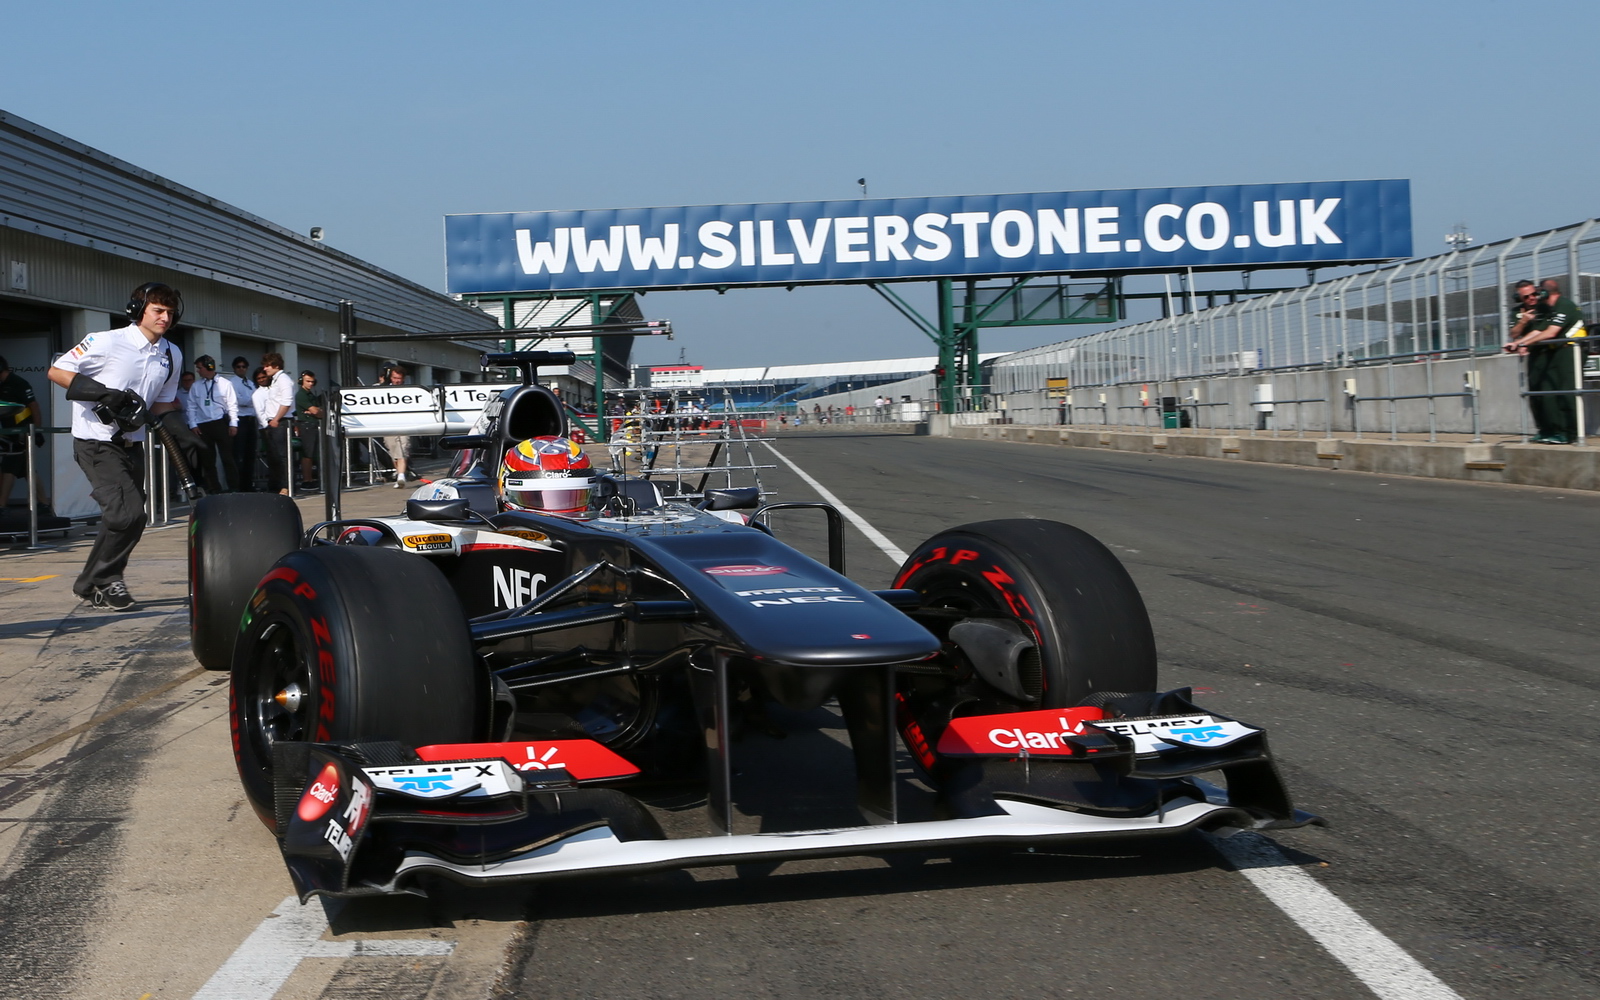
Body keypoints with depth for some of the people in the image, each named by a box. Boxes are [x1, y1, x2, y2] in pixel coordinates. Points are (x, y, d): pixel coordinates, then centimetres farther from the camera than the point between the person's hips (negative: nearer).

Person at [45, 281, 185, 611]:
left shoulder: (172, 355, 7)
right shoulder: (107, 342, -13)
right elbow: (56, 371, -9)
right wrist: (101, 392, -21)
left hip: (131, 444, 8)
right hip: (97, 443, -7)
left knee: (128, 518, 11)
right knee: (128, 512, -20)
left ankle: (92, 585, 27)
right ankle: (104, 579, -2)